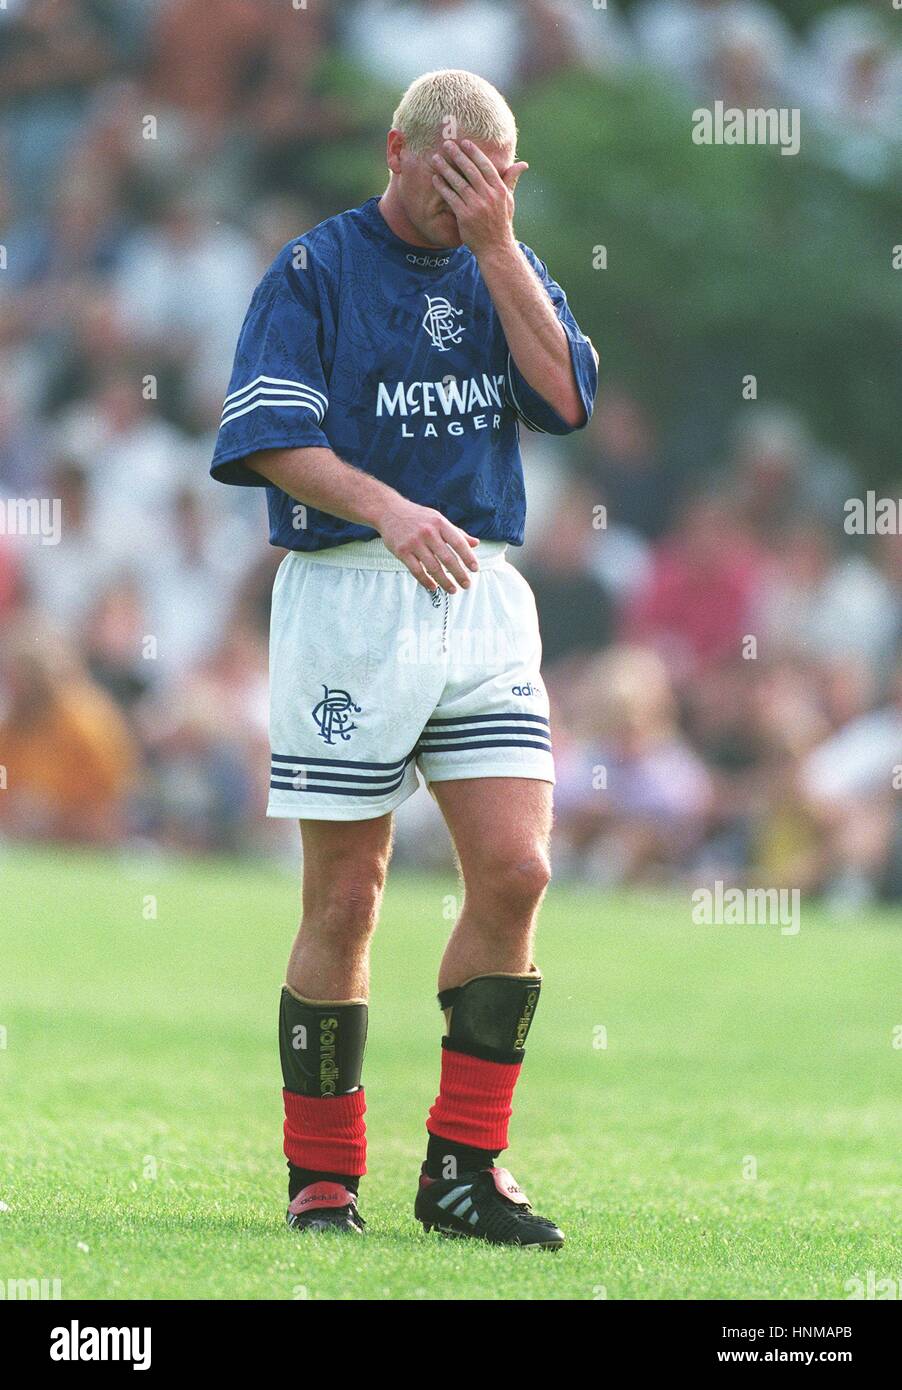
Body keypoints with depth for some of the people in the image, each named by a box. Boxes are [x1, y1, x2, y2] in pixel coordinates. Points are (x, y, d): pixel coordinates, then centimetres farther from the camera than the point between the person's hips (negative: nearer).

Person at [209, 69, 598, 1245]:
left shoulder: (507, 273, 12)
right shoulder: (314, 271, -1)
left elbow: (566, 398, -4)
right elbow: (270, 438, -10)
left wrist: (497, 246, -10)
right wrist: (389, 508, -24)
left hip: (483, 596, 4)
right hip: (347, 598, -4)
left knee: (515, 872, -8)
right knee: (345, 902, -2)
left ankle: (463, 1168, 1)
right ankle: (321, 1174, 10)